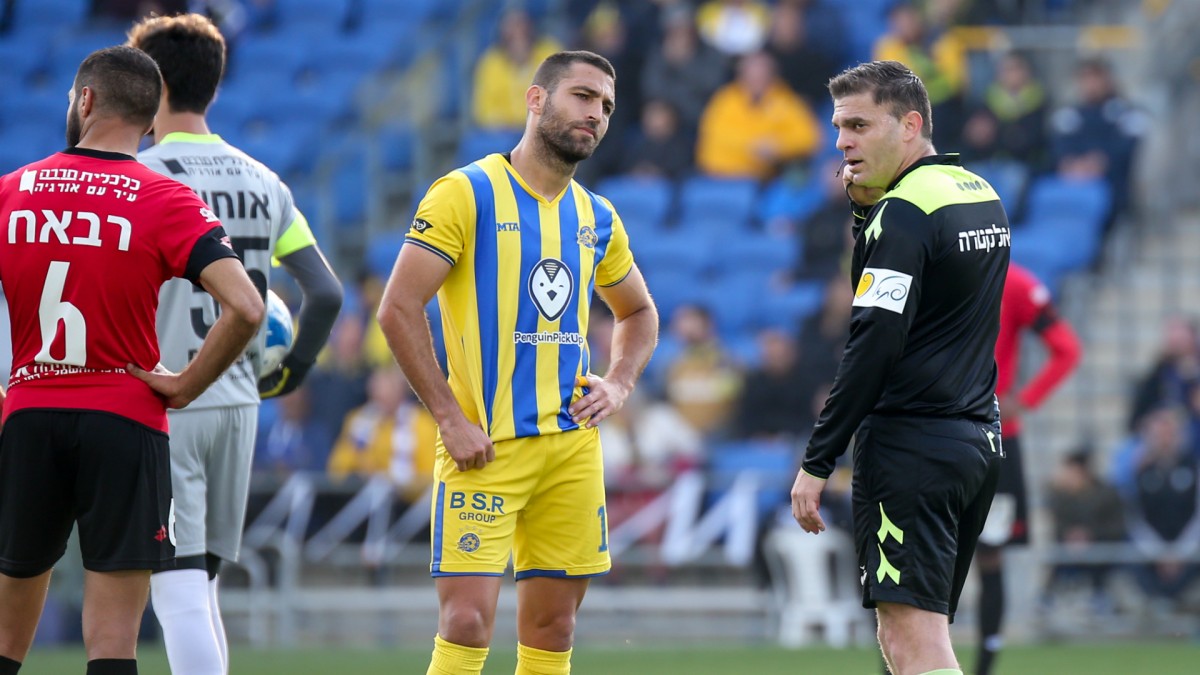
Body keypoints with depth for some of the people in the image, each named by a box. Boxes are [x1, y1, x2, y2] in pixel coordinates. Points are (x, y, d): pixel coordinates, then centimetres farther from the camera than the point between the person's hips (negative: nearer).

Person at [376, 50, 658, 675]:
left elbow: (638, 313, 30)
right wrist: (450, 419, -15)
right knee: (467, 621, -14)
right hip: (485, 447, -6)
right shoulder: (467, 195, -6)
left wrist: (617, 384, 9)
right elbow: (398, 309, -11)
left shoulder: (597, 219, 13)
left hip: (573, 443, 6)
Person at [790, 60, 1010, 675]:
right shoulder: (982, 197, 14)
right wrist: (867, 209, 8)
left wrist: (816, 463, -15)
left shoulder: (903, 213, -13)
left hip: (910, 451, -9)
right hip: (980, 440, 9)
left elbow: (871, 351, -18)